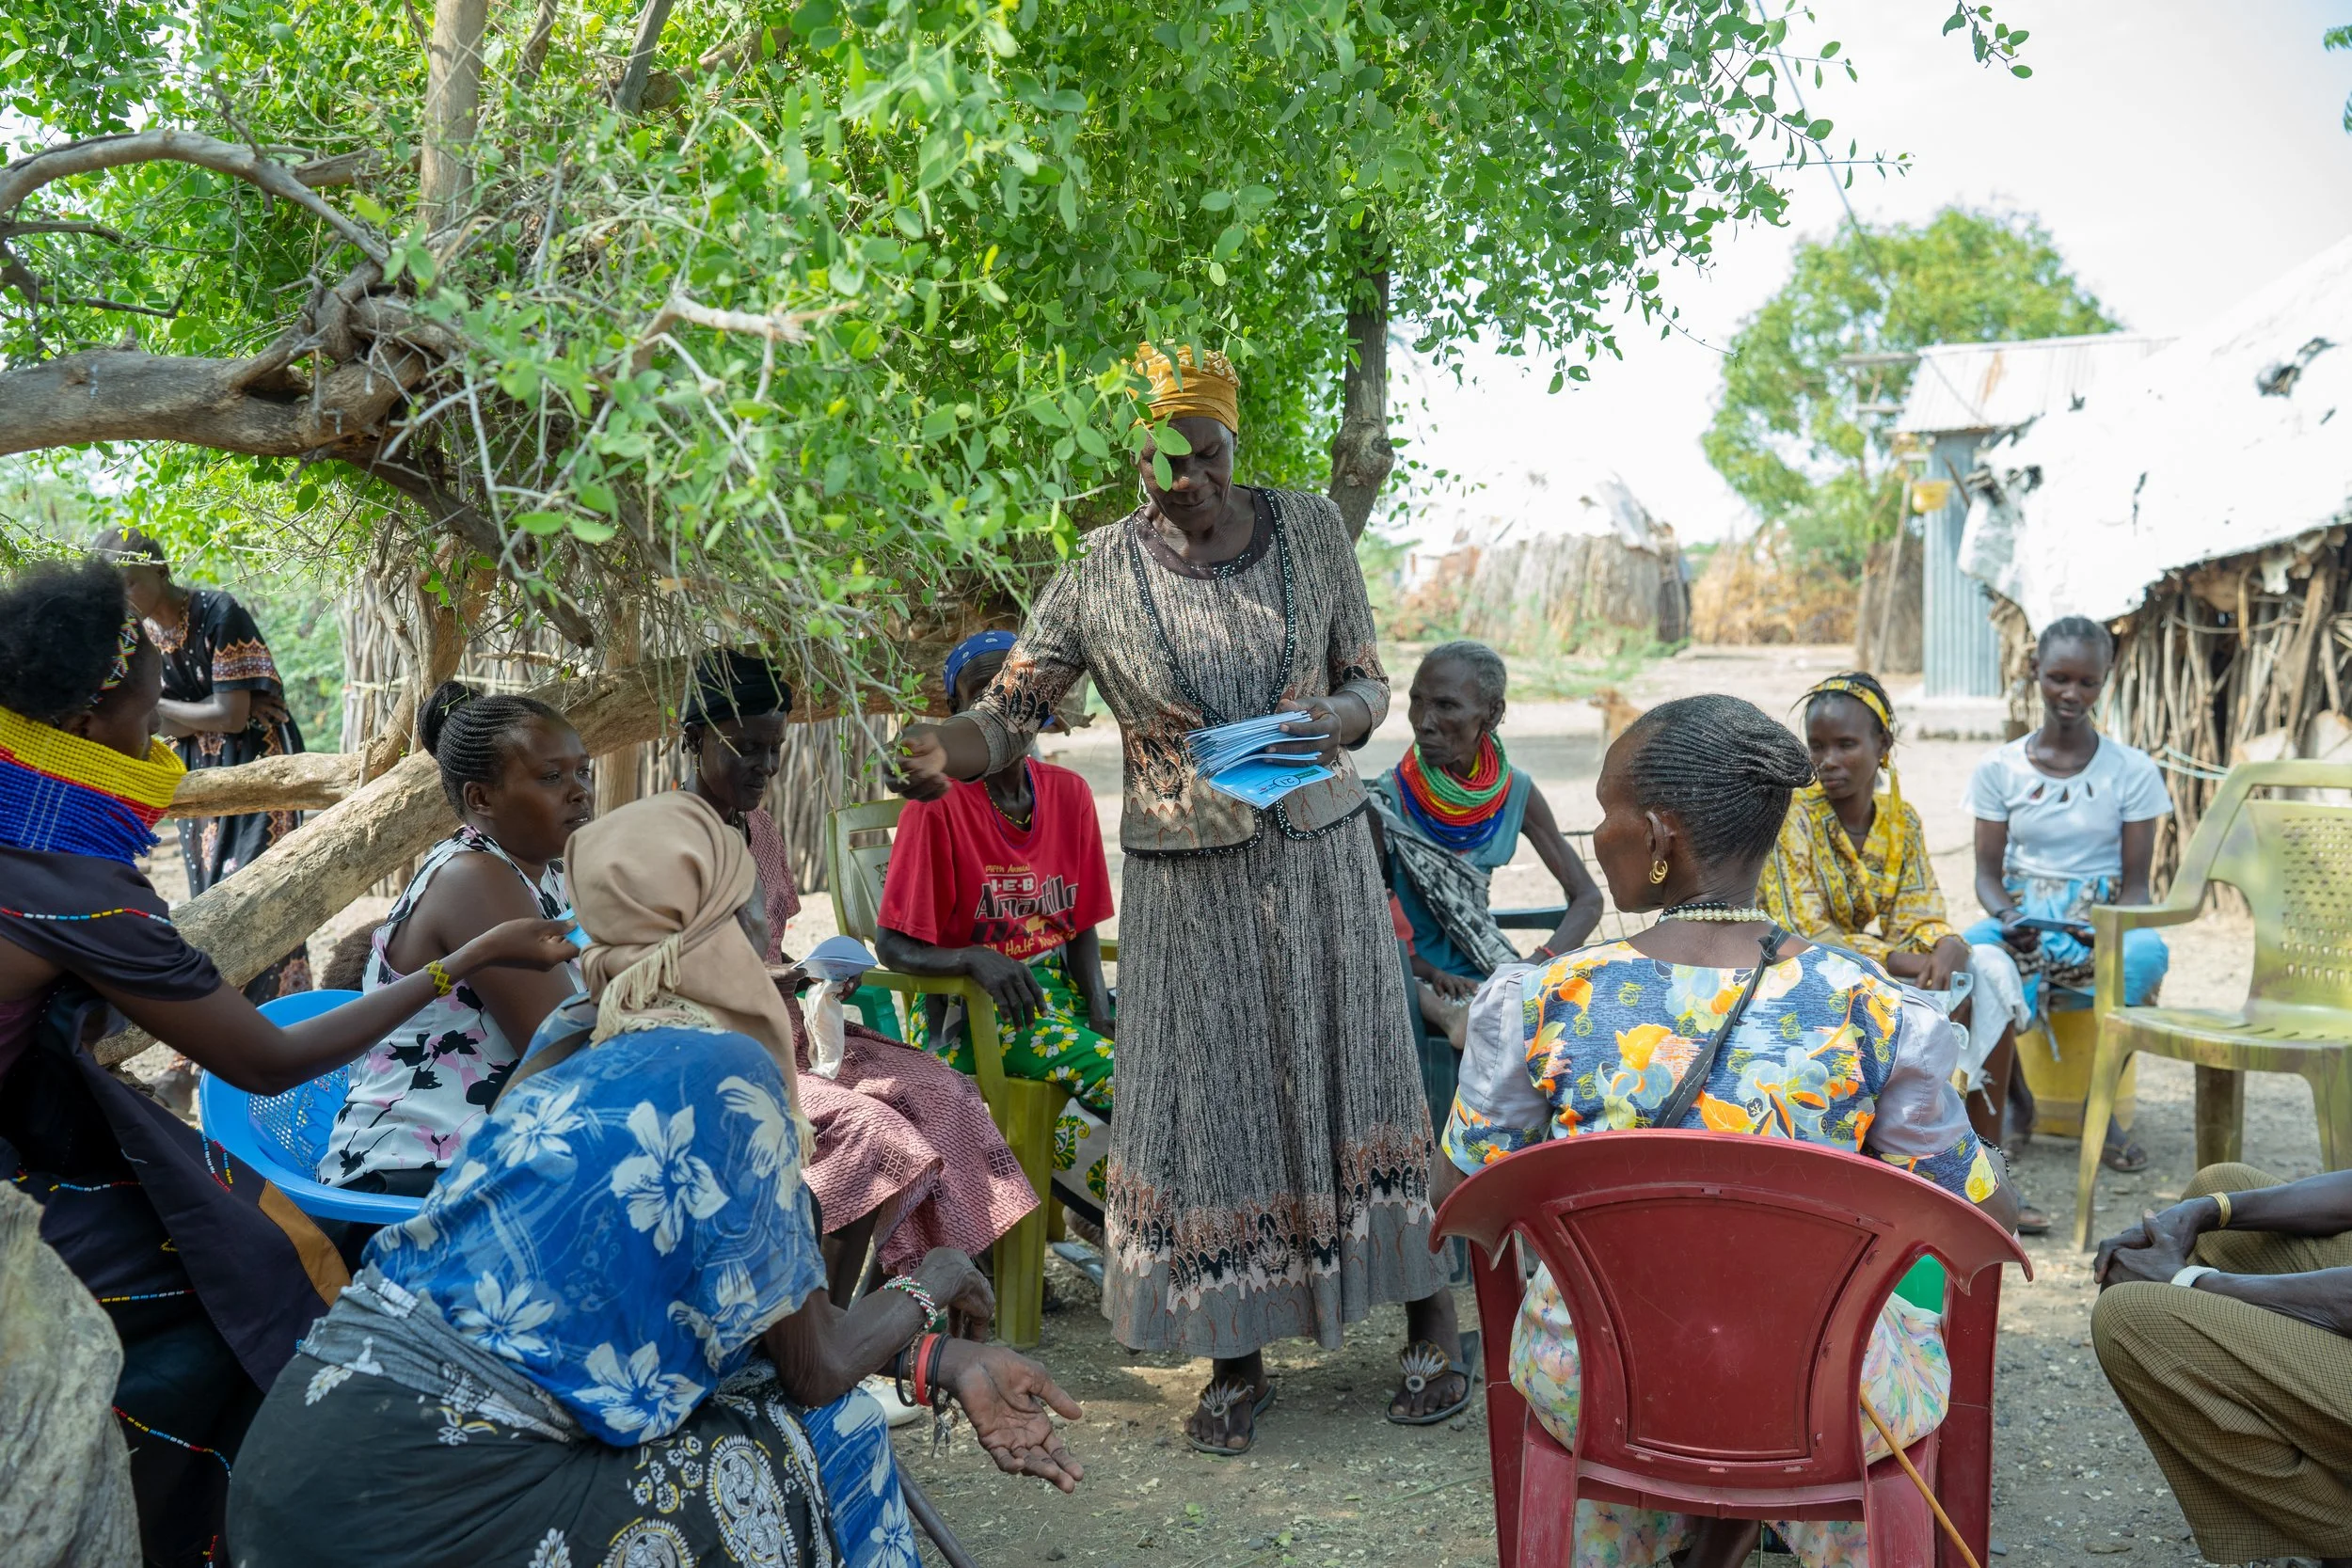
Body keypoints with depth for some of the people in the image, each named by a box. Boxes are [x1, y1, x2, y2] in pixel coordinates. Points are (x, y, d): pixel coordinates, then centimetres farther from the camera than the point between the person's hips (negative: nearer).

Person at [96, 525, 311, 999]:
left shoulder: (219, 613, -19)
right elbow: (171, 728, -2)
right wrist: (215, 712, -16)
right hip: (200, 780, 6)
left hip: (255, 768, -6)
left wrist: (157, 705, -9)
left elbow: (231, 716, -20)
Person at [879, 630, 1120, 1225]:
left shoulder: (1069, 793, 5)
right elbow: (893, 946, -9)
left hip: (1060, 983, 6)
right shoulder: (939, 804, -10)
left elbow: (1081, 926, 9)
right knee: (1115, 1075, -27)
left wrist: (1100, 1012, -7)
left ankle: (1072, 1141, -2)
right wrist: (976, 959, -27)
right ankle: (1075, 1157, 0)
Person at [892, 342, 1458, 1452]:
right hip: (1186, 881, -1)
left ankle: (1430, 1323, 25)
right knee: (1204, 1103, 4)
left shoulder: (1311, 533, 1)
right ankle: (1236, 1361, 21)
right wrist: (943, 751, -28)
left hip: (1320, 856, 1)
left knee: (1353, 1078, 7)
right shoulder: (1099, 576, -5)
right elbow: (1010, 711, -6)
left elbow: (1369, 683, 7)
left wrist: (1334, 717, -16)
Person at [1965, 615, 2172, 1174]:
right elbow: (1988, 873, 4)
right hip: (2020, 917, 0)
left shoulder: (2132, 770, 3)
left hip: (2099, 919, 0)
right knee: (1968, 955, -36)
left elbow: (2135, 881, 2)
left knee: (2147, 952, -37)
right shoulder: (1998, 768, 5)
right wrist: (2005, 918, -19)